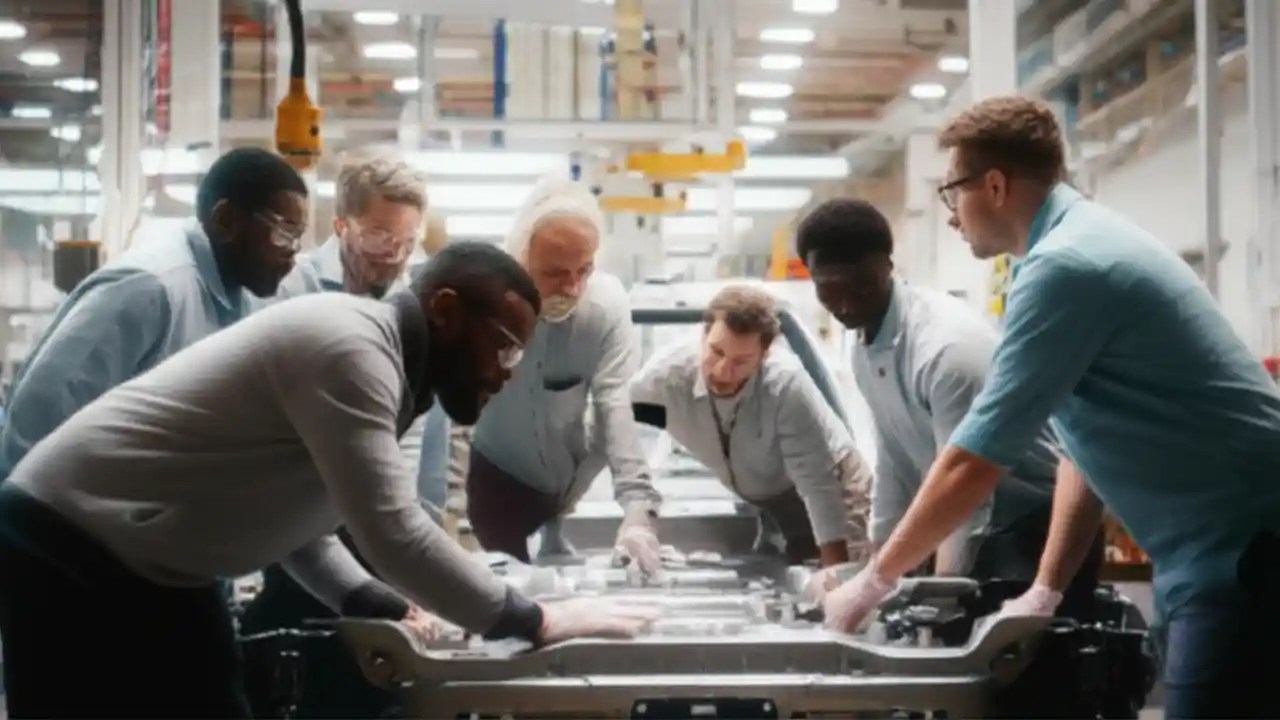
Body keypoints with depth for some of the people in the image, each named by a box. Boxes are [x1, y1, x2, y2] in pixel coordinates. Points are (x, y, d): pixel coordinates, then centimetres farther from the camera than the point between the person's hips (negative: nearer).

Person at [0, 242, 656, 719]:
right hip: (72, 551, -9)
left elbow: (299, 524, 14)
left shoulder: (371, 355, 9)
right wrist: (534, 621, -19)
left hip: (147, 562, 9)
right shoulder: (352, 347, -23)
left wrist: (382, 608, 0)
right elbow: (394, 535, -28)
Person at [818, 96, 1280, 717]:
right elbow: (1088, 445, 16)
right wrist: (1046, 590, 13)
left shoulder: (1064, 267, -19)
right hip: (1210, 550, 10)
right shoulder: (1080, 244, 13)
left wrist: (872, 583, -7)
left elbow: (973, 464, -18)